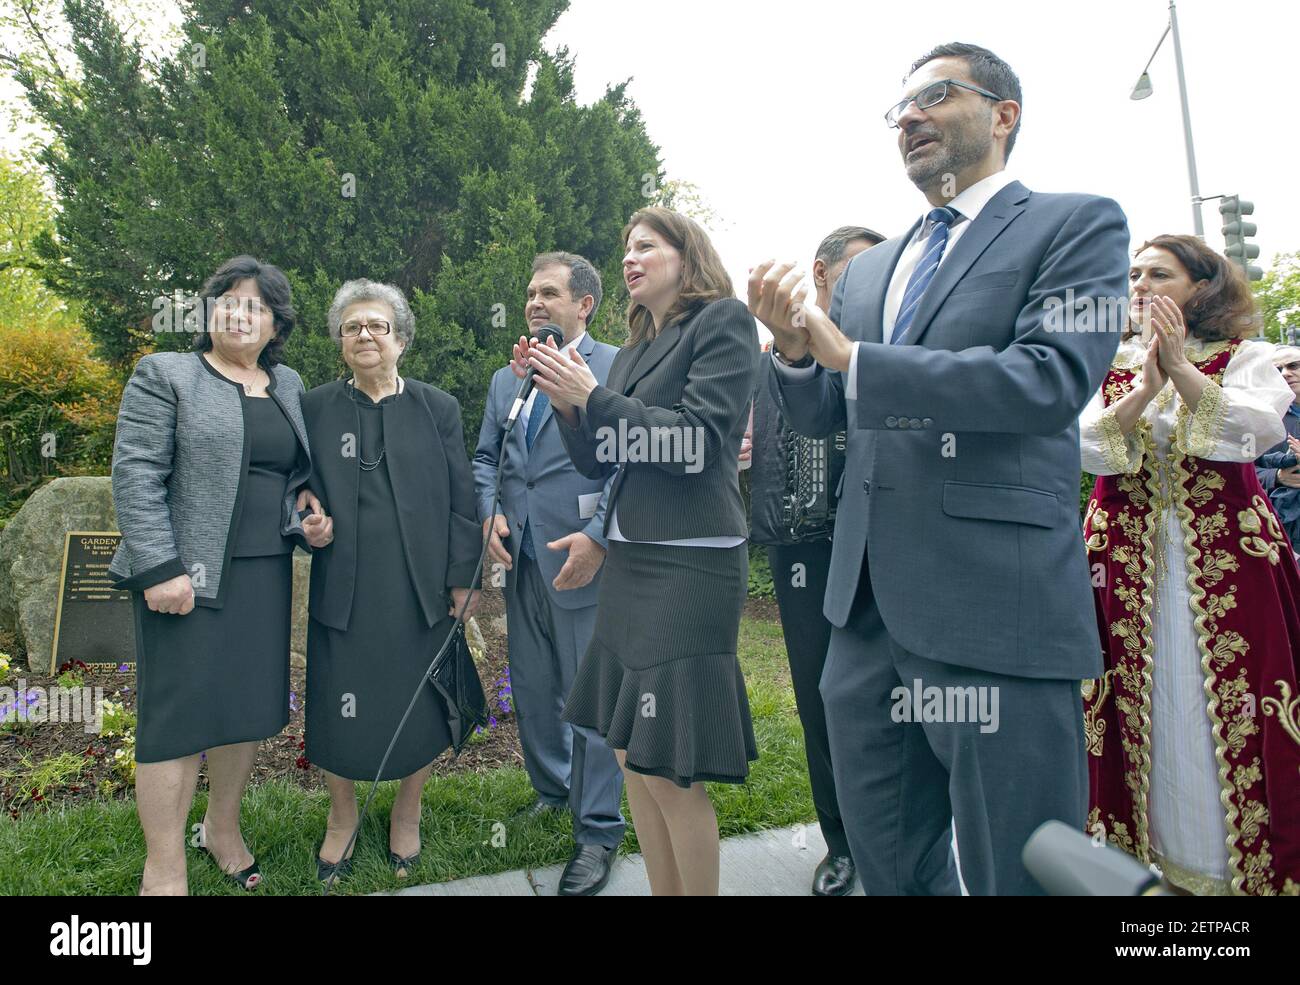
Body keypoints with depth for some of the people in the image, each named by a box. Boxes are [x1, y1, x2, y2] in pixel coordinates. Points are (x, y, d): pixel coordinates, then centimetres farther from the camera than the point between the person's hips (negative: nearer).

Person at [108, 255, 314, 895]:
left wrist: (305, 520, 1)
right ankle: (164, 870, 14)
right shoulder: (165, 376, -1)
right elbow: (136, 476, -9)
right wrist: (161, 568, -17)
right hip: (189, 575, -5)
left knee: (248, 705, 12)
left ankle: (223, 828, 32)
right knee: (178, 714, 0)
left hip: (266, 574, 5)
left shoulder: (289, 385, 14)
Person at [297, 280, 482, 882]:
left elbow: (461, 500, 1)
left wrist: (463, 579, -2)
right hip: (344, 589, 1)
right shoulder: (315, 408, 5)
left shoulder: (438, 409, 2)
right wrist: (307, 511, -8)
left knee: (420, 703, 9)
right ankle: (341, 815, 35)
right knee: (342, 707, 9)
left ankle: (407, 814, 33)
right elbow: (297, 485, 15)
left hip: (421, 588, 0)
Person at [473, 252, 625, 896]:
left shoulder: (617, 368, -4)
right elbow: (485, 457, 19)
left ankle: (598, 831, 16)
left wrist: (600, 538, -20)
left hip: (584, 559, -6)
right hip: (521, 561, 7)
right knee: (531, 689, 18)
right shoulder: (505, 379, 17)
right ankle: (551, 789, 40)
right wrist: (489, 511, 0)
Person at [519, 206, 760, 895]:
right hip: (629, 560, 8)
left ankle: (699, 889, 16)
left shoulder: (724, 321, -1)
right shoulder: (633, 352, 19)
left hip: (692, 563, -7)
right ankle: (663, 890, 27)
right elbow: (598, 461, 17)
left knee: (667, 772, -3)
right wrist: (563, 400, 2)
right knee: (631, 757, 12)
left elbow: (697, 440, -12)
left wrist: (591, 396, -12)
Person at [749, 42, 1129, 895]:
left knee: (1016, 873, 8)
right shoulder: (866, 271, 17)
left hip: (998, 611, -6)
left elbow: (1055, 378, -17)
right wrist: (794, 345, -4)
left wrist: (850, 357, -16)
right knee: (888, 863, 19)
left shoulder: (1078, 225, 0)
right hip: (868, 606, 6)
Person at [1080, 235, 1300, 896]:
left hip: (1227, 555, -1)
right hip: (1126, 559, 1)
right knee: (1141, 707, 5)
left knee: (1234, 707, 0)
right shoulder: (1105, 366, 9)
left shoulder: (1244, 358, 6)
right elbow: (1088, 449, -6)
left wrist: (1180, 369, -19)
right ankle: (1144, 849, 20)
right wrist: (1146, 385, -18)